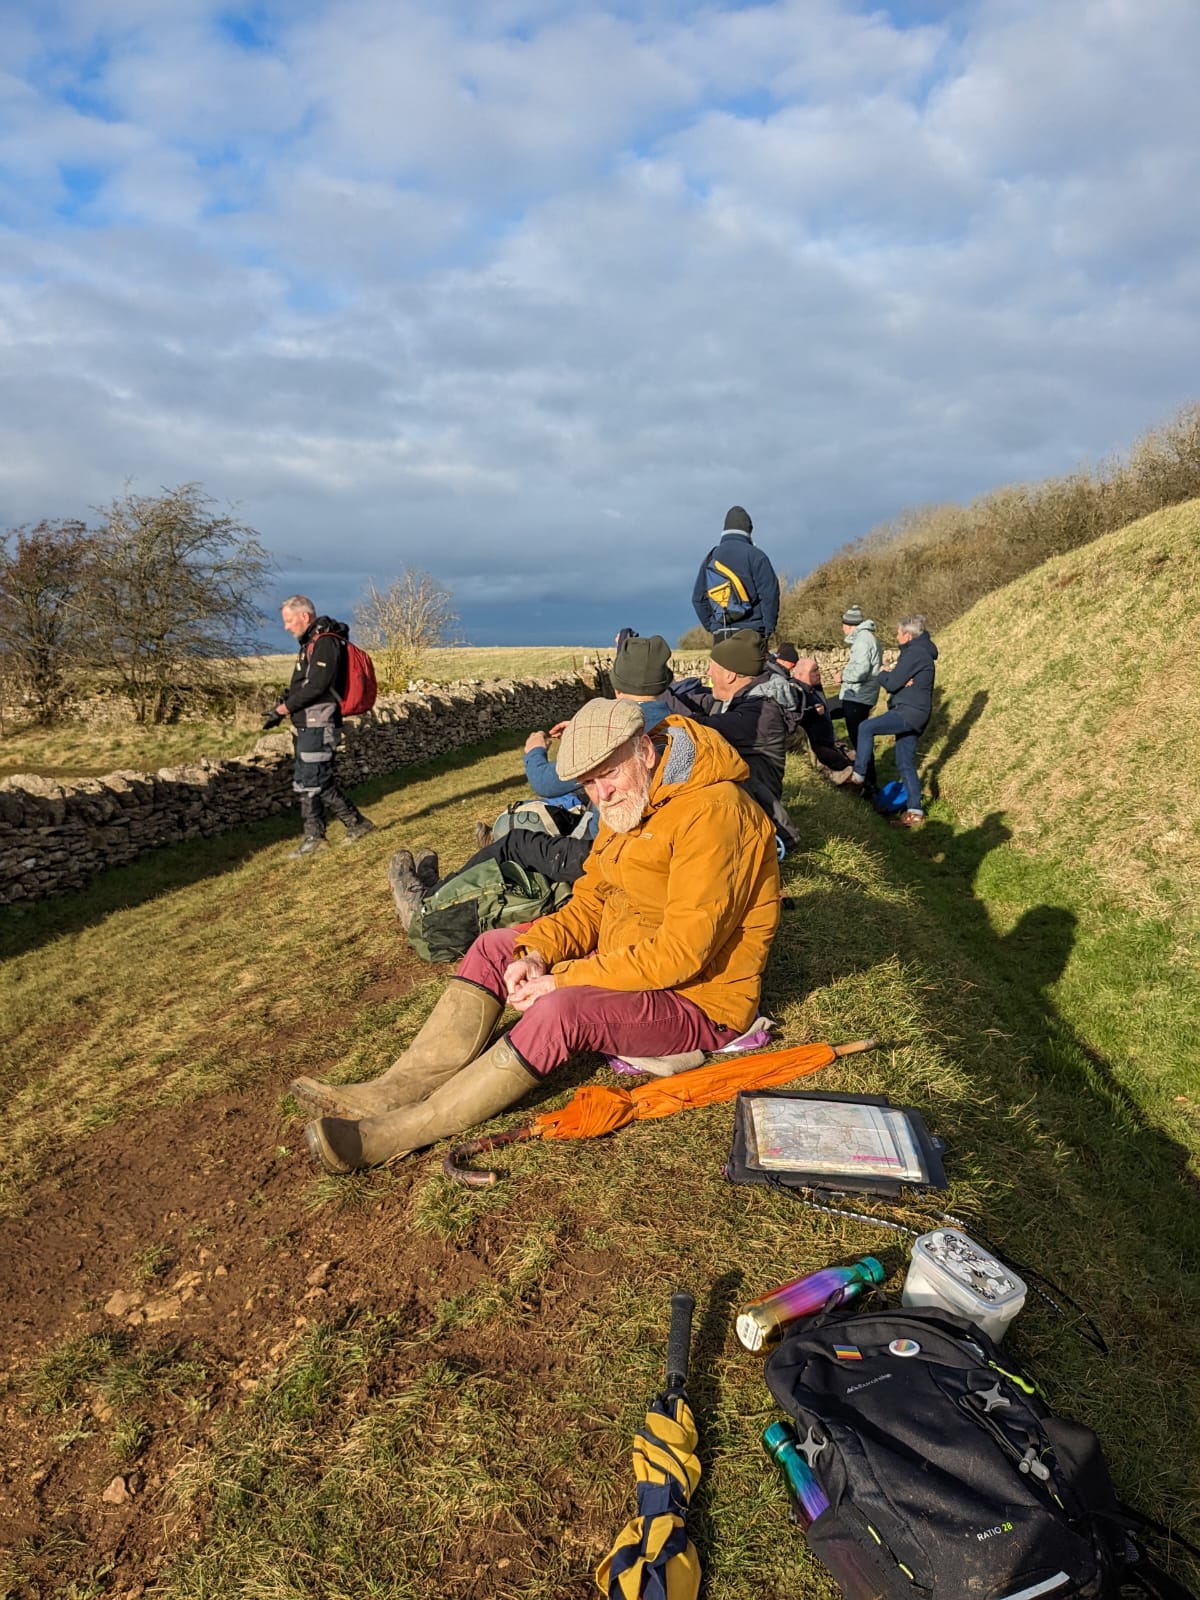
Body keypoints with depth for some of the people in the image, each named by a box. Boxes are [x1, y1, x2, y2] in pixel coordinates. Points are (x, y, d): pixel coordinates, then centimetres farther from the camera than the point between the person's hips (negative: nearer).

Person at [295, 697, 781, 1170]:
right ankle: (397, 1091, -8)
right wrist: (538, 951, -11)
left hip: (697, 999, -9)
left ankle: (397, 1133, -22)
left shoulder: (711, 812, -26)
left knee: (559, 1010, -32)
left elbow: (682, 952, -30)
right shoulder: (626, 803, 5)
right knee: (495, 947, 2)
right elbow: (590, 900, 9)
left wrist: (564, 980, -24)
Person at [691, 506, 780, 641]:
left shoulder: (710, 558, 13)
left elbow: (698, 598, 14)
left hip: (720, 635, 5)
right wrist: (769, 628, -2)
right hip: (751, 633, -4)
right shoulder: (754, 555, -3)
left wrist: (711, 627, 16)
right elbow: (770, 593, -8)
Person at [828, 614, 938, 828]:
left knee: (866, 727, -17)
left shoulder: (915, 653, -12)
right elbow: (899, 681, 16)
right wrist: (901, 682, -7)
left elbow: (891, 683, -16)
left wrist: (881, 674, 5)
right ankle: (914, 812, 8)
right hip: (911, 714, 11)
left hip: (910, 713, -11)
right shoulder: (918, 651, 21)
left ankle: (858, 775, -10)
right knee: (906, 765, 8)